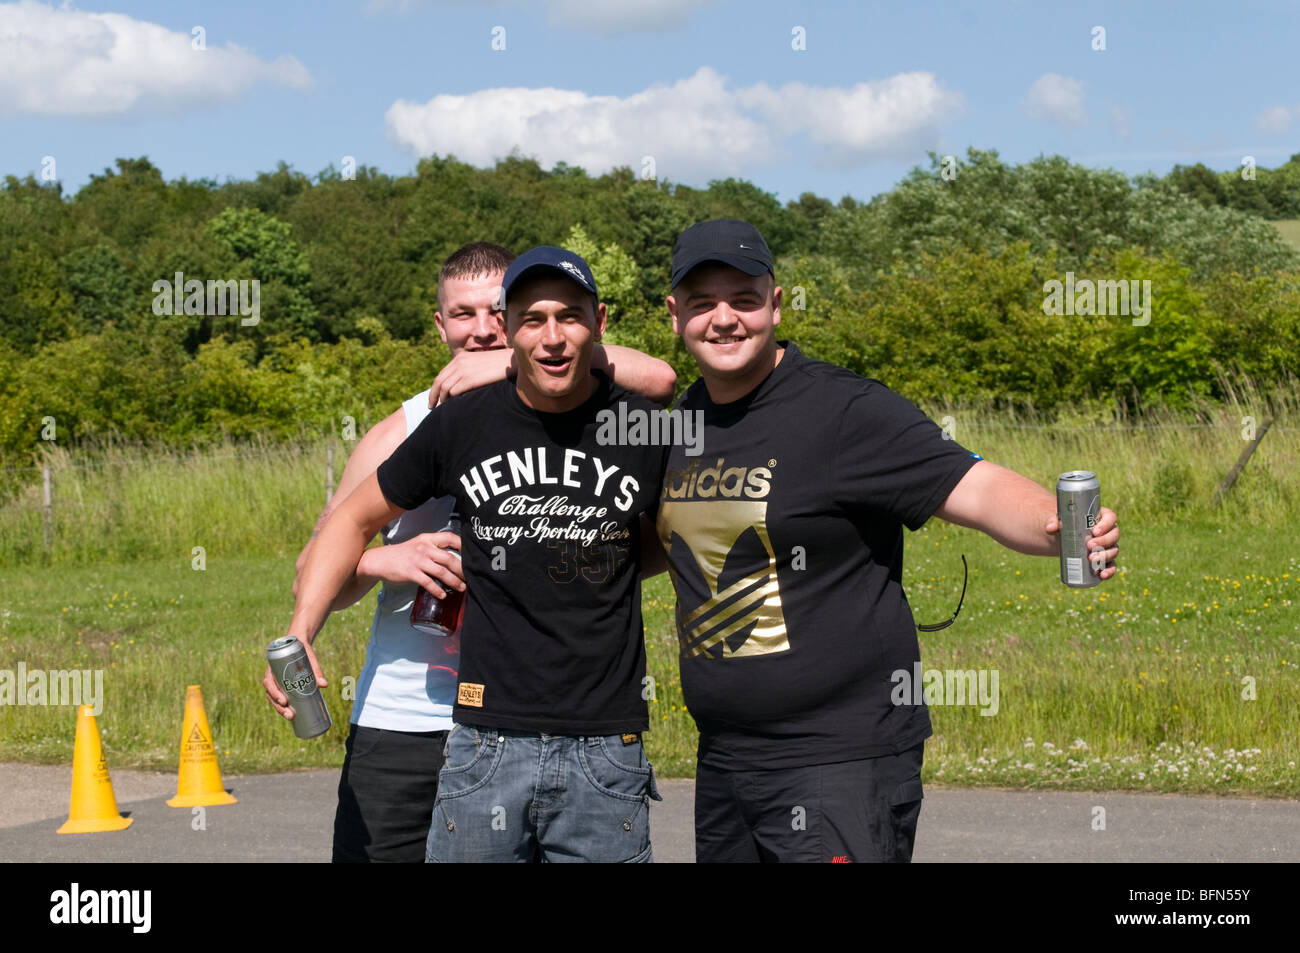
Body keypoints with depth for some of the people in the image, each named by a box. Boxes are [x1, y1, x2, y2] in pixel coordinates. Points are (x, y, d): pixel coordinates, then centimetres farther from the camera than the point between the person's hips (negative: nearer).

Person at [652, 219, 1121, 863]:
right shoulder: (684, 418, 10)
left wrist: (1060, 525, -41)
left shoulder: (844, 411, -13)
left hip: (842, 760, -7)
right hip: (722, 759, 7)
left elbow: (975, 488, -23)